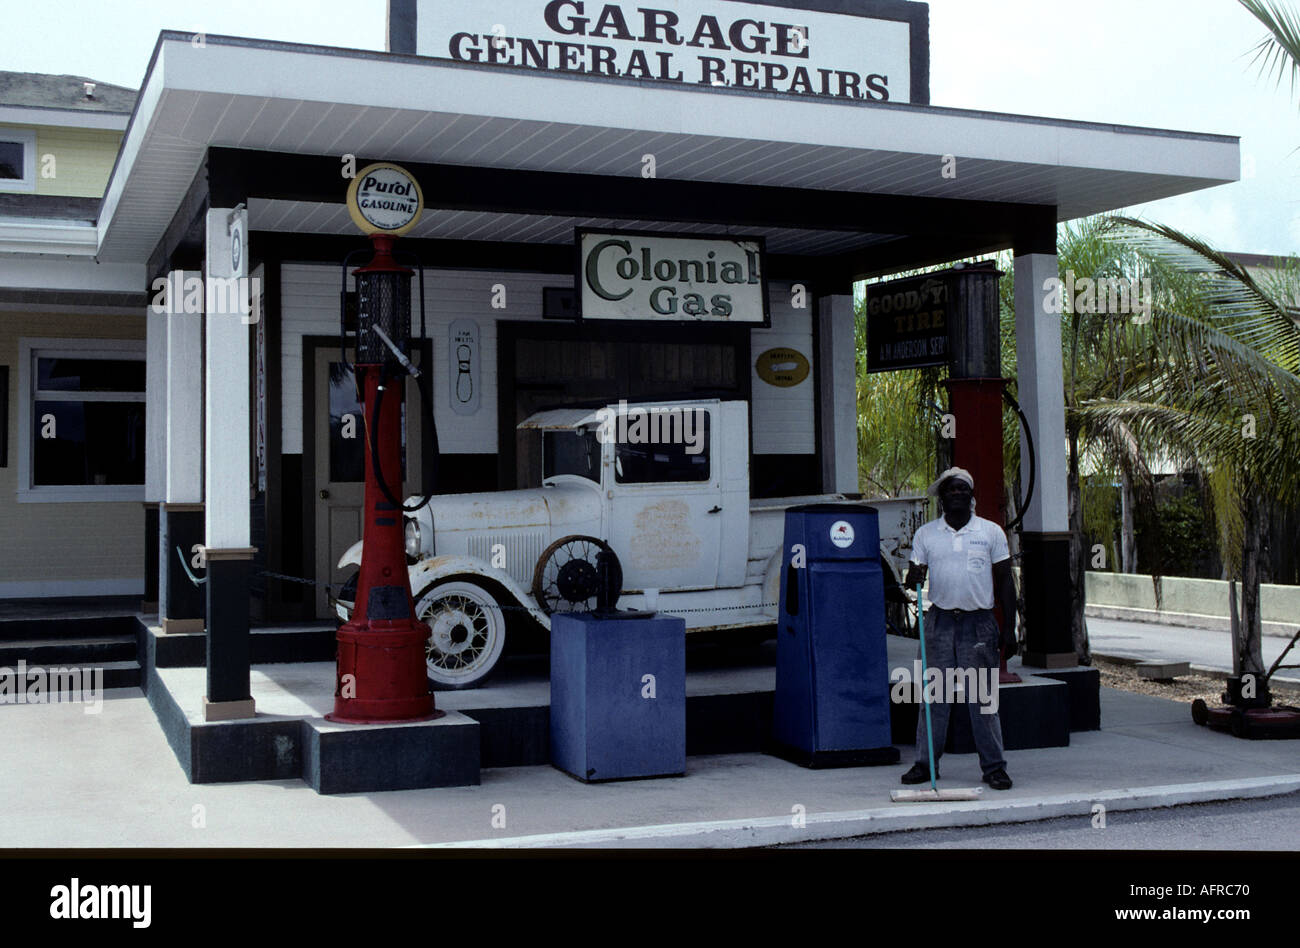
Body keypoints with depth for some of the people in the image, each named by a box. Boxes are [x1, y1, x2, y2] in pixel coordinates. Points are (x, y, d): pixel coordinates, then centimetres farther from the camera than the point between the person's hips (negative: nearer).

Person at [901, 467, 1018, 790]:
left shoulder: (991, 532, 5)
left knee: (983, 698, -1)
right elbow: (914, 576, 11)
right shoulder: (925, 534, 8)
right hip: (940, 621, 1)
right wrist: (913, 578, -15)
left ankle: (993, 766, 7)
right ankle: (926, 763, 11)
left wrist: (1009, 628, 1)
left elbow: (1004, 582, 6)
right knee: (934, 694, 3)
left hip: (979, 622, -1)